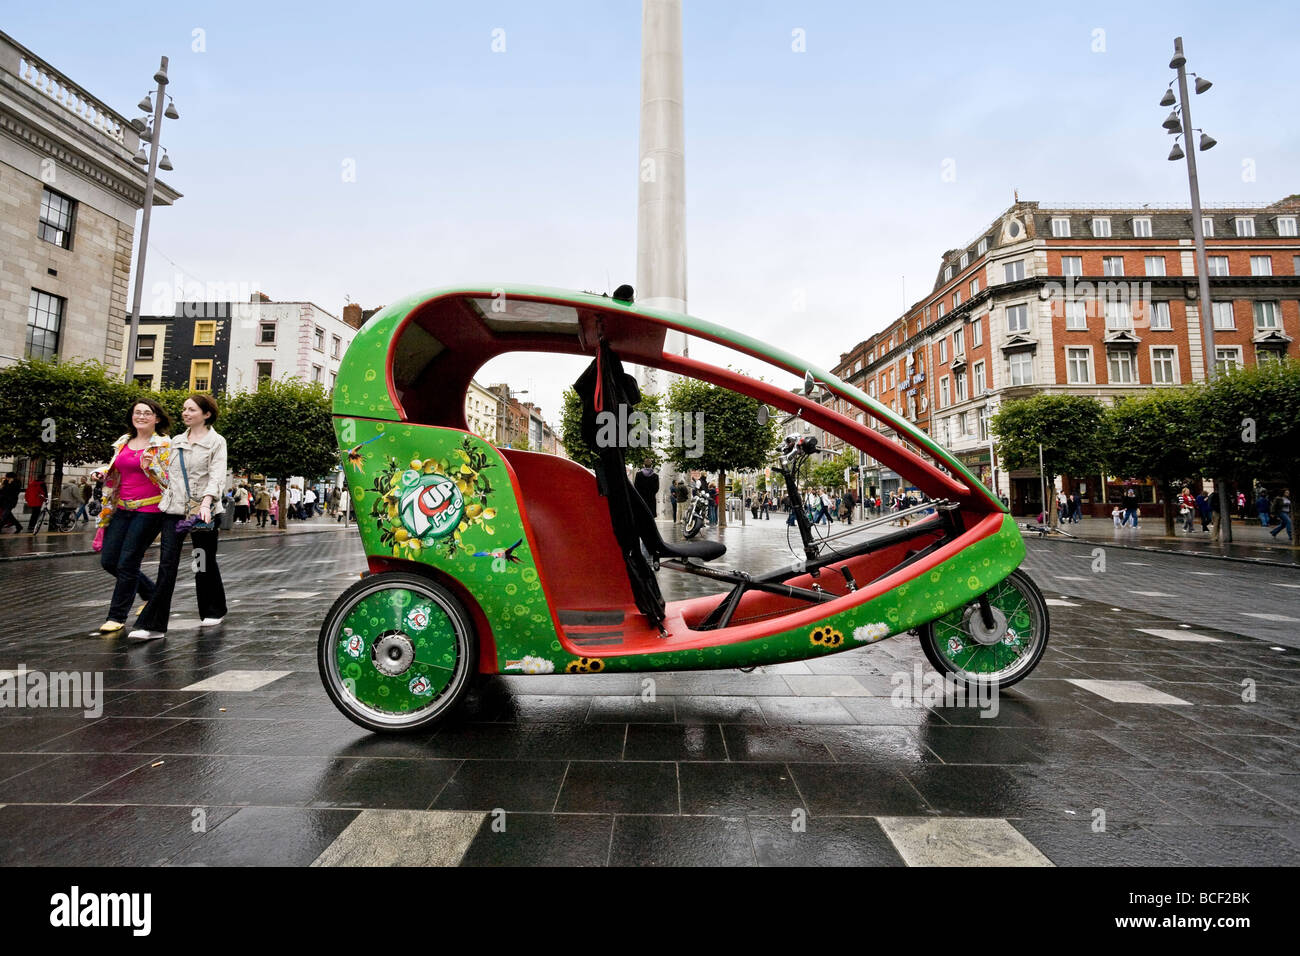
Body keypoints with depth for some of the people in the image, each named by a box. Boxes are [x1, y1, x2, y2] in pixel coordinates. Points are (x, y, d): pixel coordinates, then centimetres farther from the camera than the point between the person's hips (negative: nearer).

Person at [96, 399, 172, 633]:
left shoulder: (164, 444, -5)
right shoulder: (123, 442, 13)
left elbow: (168, 480, -10)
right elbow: (114, 474, 25)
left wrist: (150, 466, -25)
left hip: (149, 510, -7)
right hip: (122, 508, 7)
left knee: (127, 563, -3)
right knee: (108, 561, 8)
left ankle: (117, 617, 11)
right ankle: (151, 592, 29)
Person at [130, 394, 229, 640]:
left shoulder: (216, 442, -2)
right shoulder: (176, 441, 15)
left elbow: (217, 477, -13)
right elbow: (168, 474, 21)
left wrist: (206, 503, -26)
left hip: (202, 510, -4)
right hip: (174, 509, 4)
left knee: (205, 563, 7)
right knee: (167, 564, -4)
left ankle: (214, 611, 26)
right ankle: (154, 625, -4)